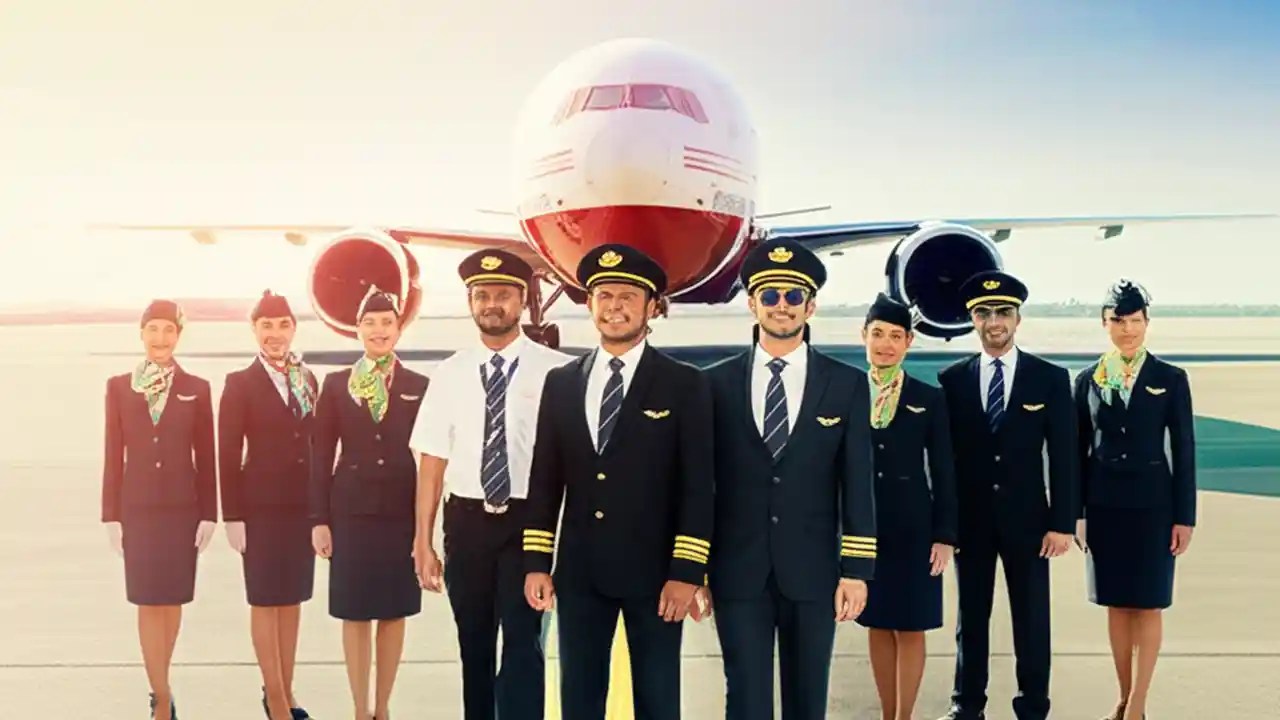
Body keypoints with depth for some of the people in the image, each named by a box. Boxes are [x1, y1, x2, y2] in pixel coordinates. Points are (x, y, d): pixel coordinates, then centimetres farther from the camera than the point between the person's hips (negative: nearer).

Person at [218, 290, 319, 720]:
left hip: (303, 503, 5)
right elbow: (228, 454, -6)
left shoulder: (308, 379, 9)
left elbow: (313, 442, 8)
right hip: (262, 506, -4)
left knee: (293, 600, 11)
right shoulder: (240, 383, -4)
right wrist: (233, 516, -10)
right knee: (265, 602, 3)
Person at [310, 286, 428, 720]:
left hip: (402, 512, 0)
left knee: (395, 612, 7)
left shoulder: (419, 387, 4)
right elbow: (321, 456, 3)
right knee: (354, 613, 5)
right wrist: (320, 520, -2)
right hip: (351, 512, 0)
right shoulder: (335, 385, 5)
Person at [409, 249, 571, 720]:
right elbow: (433, 462, 4)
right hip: (467, 522, 4)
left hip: (530, 520, -4)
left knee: (523, 643, -6)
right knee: (474, 646, 16)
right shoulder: (448, 374, 3)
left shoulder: (557, 371, -8)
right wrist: (423, 542, 2)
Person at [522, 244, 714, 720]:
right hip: (579, 569, 3)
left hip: (654, 569, -3)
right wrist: (536, 562, 3)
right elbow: (545, 479, 8)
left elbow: (697, 486, -7)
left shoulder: (684, 385, -3)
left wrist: (686, 572, -13)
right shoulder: (561, 382, 7)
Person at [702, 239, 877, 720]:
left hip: (812, 572, 0)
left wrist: (856, 570, -4)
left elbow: (858, 485, 1)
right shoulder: (717, 383, 2)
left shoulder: (847, 384, 2)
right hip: (738, 572, 0)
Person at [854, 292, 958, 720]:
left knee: (910, 627, 4)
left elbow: (943, 472, 0)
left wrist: (945, 535, -5)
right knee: (877, 625, 10)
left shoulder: (929, 399, 0)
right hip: (861, 527, 2)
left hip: (912, 528, -2)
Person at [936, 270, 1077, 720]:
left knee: (1032, 619, 6)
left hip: (1027, 518, -1)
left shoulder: (1051, 378, 0)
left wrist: (1062, 523, -7)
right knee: (971, 617, 10)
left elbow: (1063, 457, -1)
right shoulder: (952, 380, 2)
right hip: (970, 519, 1)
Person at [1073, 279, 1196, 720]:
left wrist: (1184, 516, -5)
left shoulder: (1170, 379, -1)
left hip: (1153, 504, -2)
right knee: (1116, 605, 9)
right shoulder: (1087, 380, 3)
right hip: (1104, 505, 2)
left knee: (1148, 606, 2)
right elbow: (1079, 450, 5)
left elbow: (1184, 450, -2)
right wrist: (1074, 513, 2)